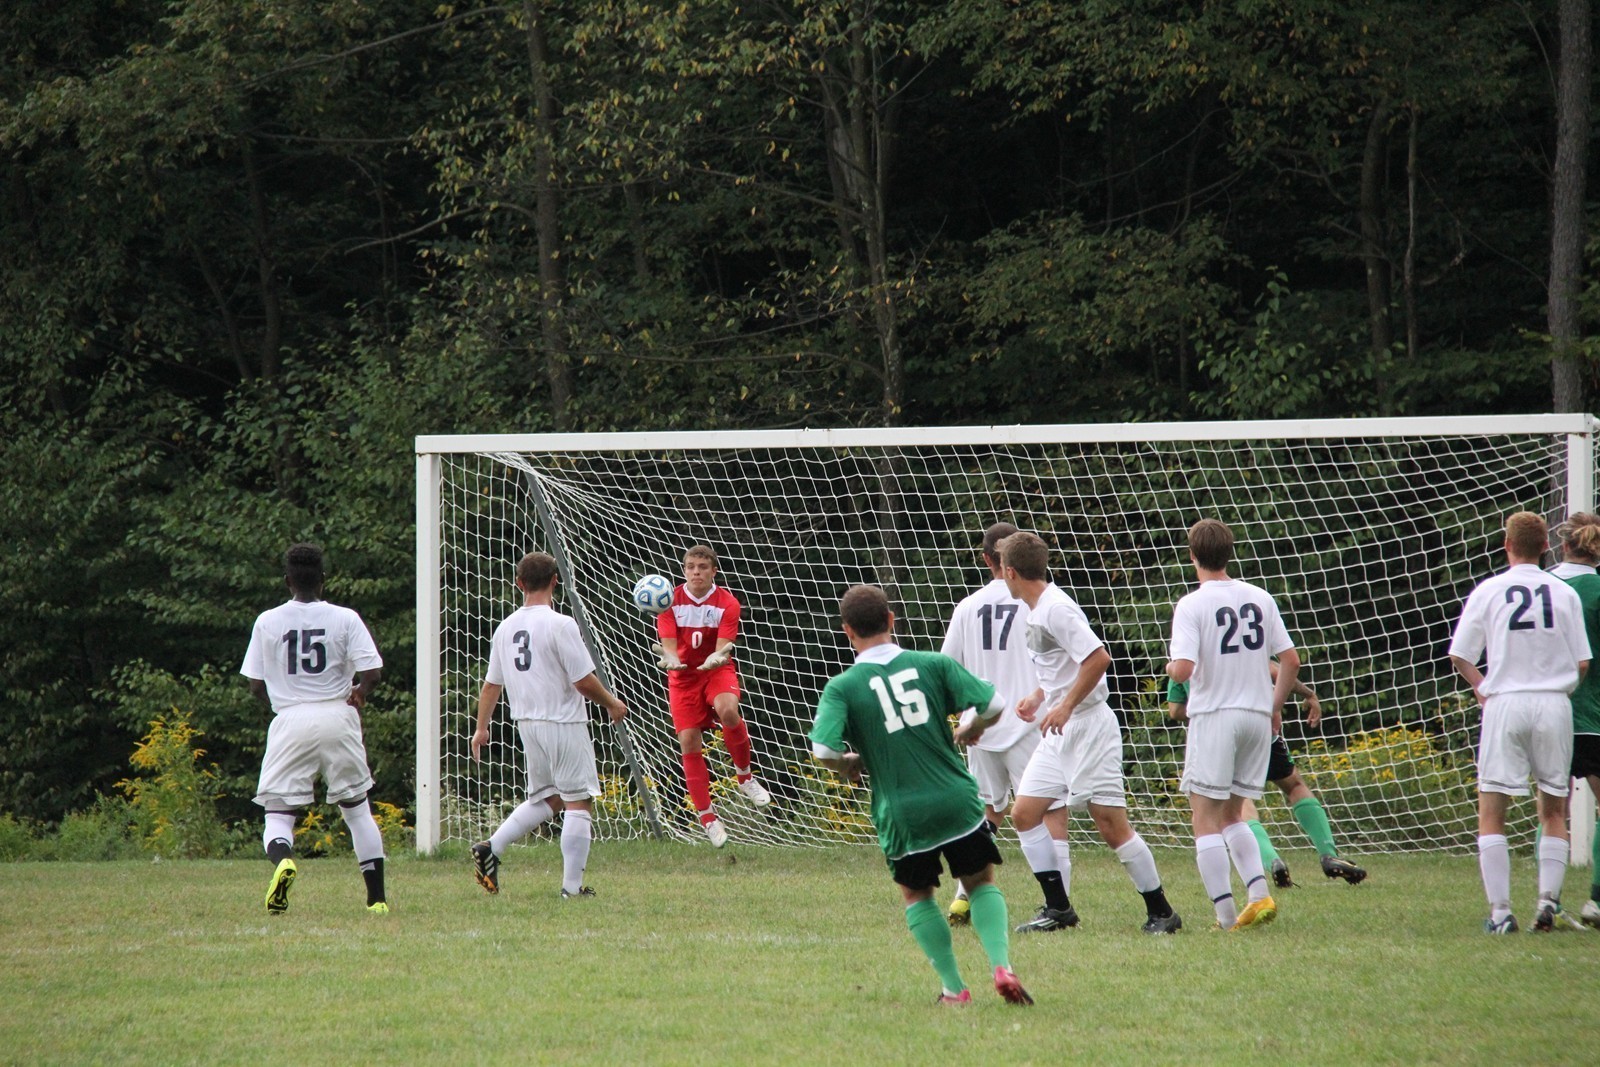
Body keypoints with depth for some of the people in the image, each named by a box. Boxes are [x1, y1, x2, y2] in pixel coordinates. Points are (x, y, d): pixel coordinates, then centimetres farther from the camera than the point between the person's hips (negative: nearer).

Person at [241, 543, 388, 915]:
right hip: (337, 718, 1)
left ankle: (282, 860, -31)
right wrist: (359, 694, 15)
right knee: (357, 808, 16)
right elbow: (372, 673, -7)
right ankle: (377, 898, 14)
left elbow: (256, 685, 4)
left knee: (278, 812, 3)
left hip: (290, 720, -1)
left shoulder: (267, 622, 1)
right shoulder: (345, 619, -1)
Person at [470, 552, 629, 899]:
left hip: (527, 724, 7)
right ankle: (573, 886, -3)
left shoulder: (506, 628, 7)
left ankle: (492, 847, 7)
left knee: (547, 798, 20)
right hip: (564, 724, -7)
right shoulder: (560, 625, -14)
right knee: (578, 802, -1)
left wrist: (482, 728, 21)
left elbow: (491, 684, 13)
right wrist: (612, 704, 3)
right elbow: (584, 681, -13)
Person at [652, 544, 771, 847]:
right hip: (684, 675, 1)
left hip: (717, 672, -1)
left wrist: (716, 658, -40)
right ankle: (706, 816, 4)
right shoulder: (671, 602, -6)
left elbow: (723, 648, -16)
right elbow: (668, 645, -13)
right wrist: (671, 659, -37)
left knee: (728, 710, -33)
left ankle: (745, 776, -9)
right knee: (689, 742, -7)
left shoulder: (727, 603, -8)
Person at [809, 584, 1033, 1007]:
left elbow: (823, 750, -17)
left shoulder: (842, 687, -5)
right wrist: (971, 730, 18)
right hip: (957, 799, 1)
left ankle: (953, 987, 15)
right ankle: (1001, 964, -2)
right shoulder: (932, 664, -1)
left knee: (917, 894, 21)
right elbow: (994, 706, -4)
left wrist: (848, 764, 5)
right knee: (981, 883, 18)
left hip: (901, 813, -1)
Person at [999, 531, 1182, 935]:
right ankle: (1058, 908, 8)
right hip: (1058, 734, 10)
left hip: (1087, 726, -10)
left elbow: (1098, 658, -25)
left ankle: (1160, 912, 0)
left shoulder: (1056, 609, -17)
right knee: (1024, 814, 3)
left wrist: (1065, 706, -23)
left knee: (1112, 825, -9)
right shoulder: (1036, 610, 13)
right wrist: (1039, 697, 19)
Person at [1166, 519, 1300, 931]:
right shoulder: (1260, 598, 5)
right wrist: (1275, 707, 18)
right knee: (1232, 815, 18)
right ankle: (1259, 893, 0)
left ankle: (1226, 915, -8)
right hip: (1257, 716, 5)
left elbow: (1182, 669, -19)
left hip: (1213, 715, -5)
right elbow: (1291, 661, 6)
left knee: (1206, 818, 0)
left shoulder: (1192, 605, -10)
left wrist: (1171, 668, 4)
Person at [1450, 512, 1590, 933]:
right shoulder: (1564, 594, 3)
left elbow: (1459, 656, 0)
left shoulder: (1488, 591, 0)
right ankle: (1548, 899, 2)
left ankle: (1500, 911, -5)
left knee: (1491, 812, 3)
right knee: (1553, 810, 14)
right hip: (1554, 706, 2)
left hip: (1505, 706, -2)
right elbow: (1582, 663, 4)